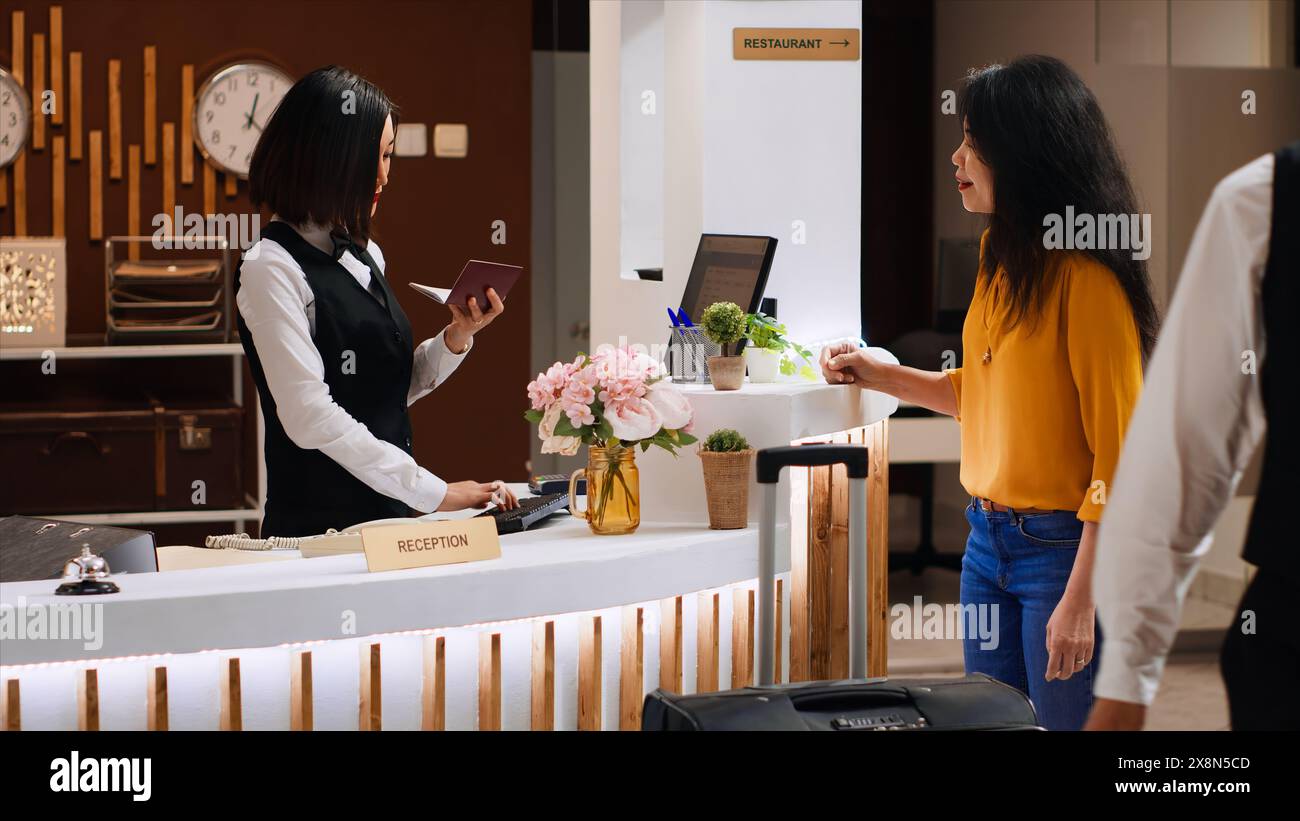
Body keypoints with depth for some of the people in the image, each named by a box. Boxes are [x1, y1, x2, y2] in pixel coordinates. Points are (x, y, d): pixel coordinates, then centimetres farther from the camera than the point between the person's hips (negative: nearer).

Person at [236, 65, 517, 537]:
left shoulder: (365, 255, 14)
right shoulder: (271, 269, -10)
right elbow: (311, 417, -18)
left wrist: (454, 339, 2)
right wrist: (435, 493, -18)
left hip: (388, 516, 7)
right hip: (321, 528, -7)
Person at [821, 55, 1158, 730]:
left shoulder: (1087, 278, -19)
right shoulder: (1000, 256, 7)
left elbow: (1117, 453, -19)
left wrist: (1081, 599, -20)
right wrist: (877, 374, 11)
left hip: (1063, 547, -8)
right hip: (987, 539, 8)